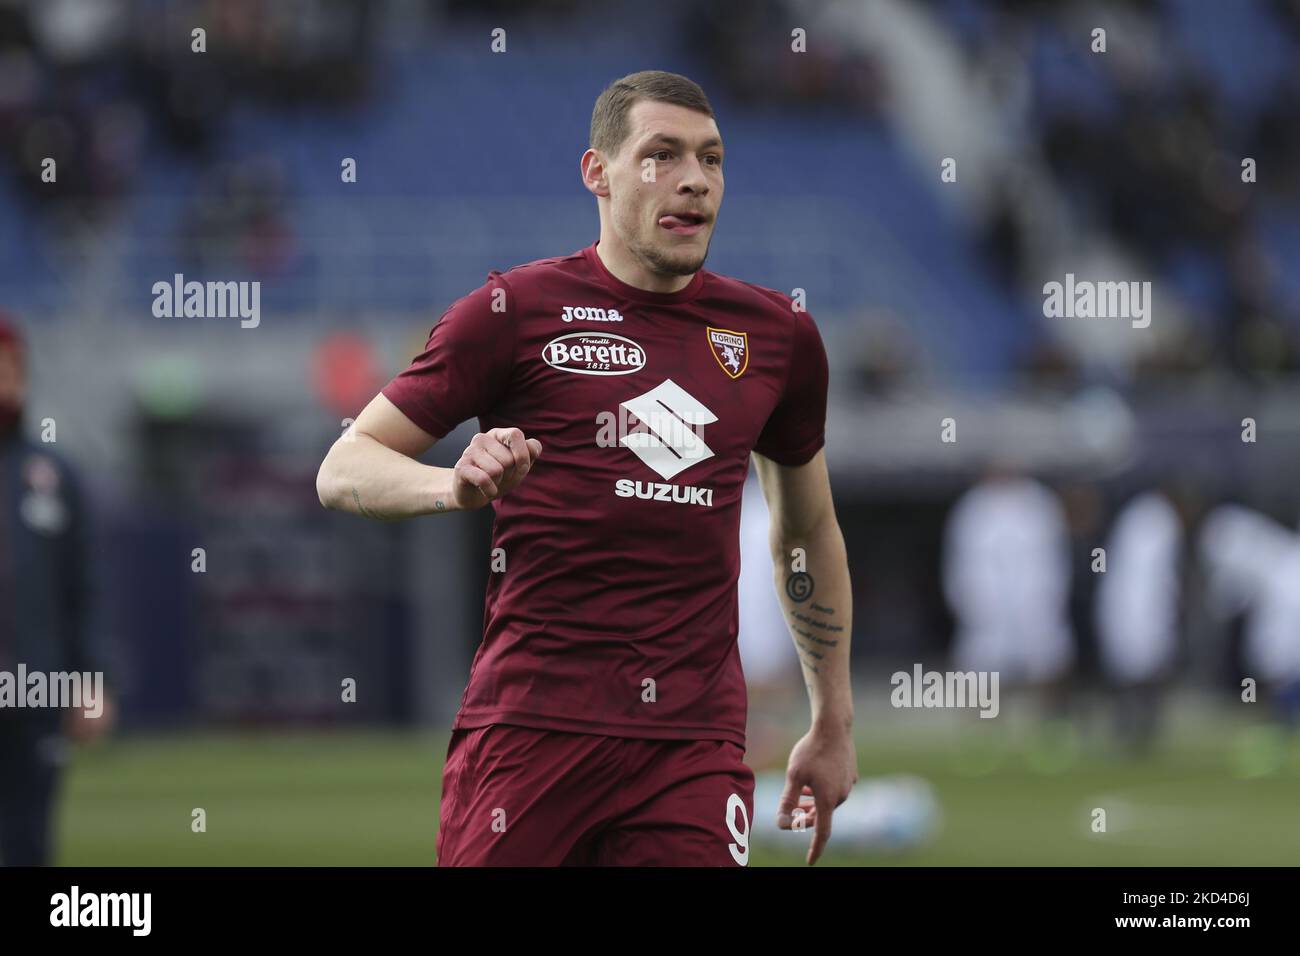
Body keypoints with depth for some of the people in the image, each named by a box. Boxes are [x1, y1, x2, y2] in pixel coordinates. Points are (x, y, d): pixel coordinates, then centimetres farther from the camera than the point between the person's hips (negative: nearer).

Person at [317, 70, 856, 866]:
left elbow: (808, 532, 27)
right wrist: (454, 487, -21)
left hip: (696, 741, 3)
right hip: (530, 728, -3)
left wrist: (833, 725, 26)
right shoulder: (517, 311, 1)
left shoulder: (775, 333, 14)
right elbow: (343, 471, 1)